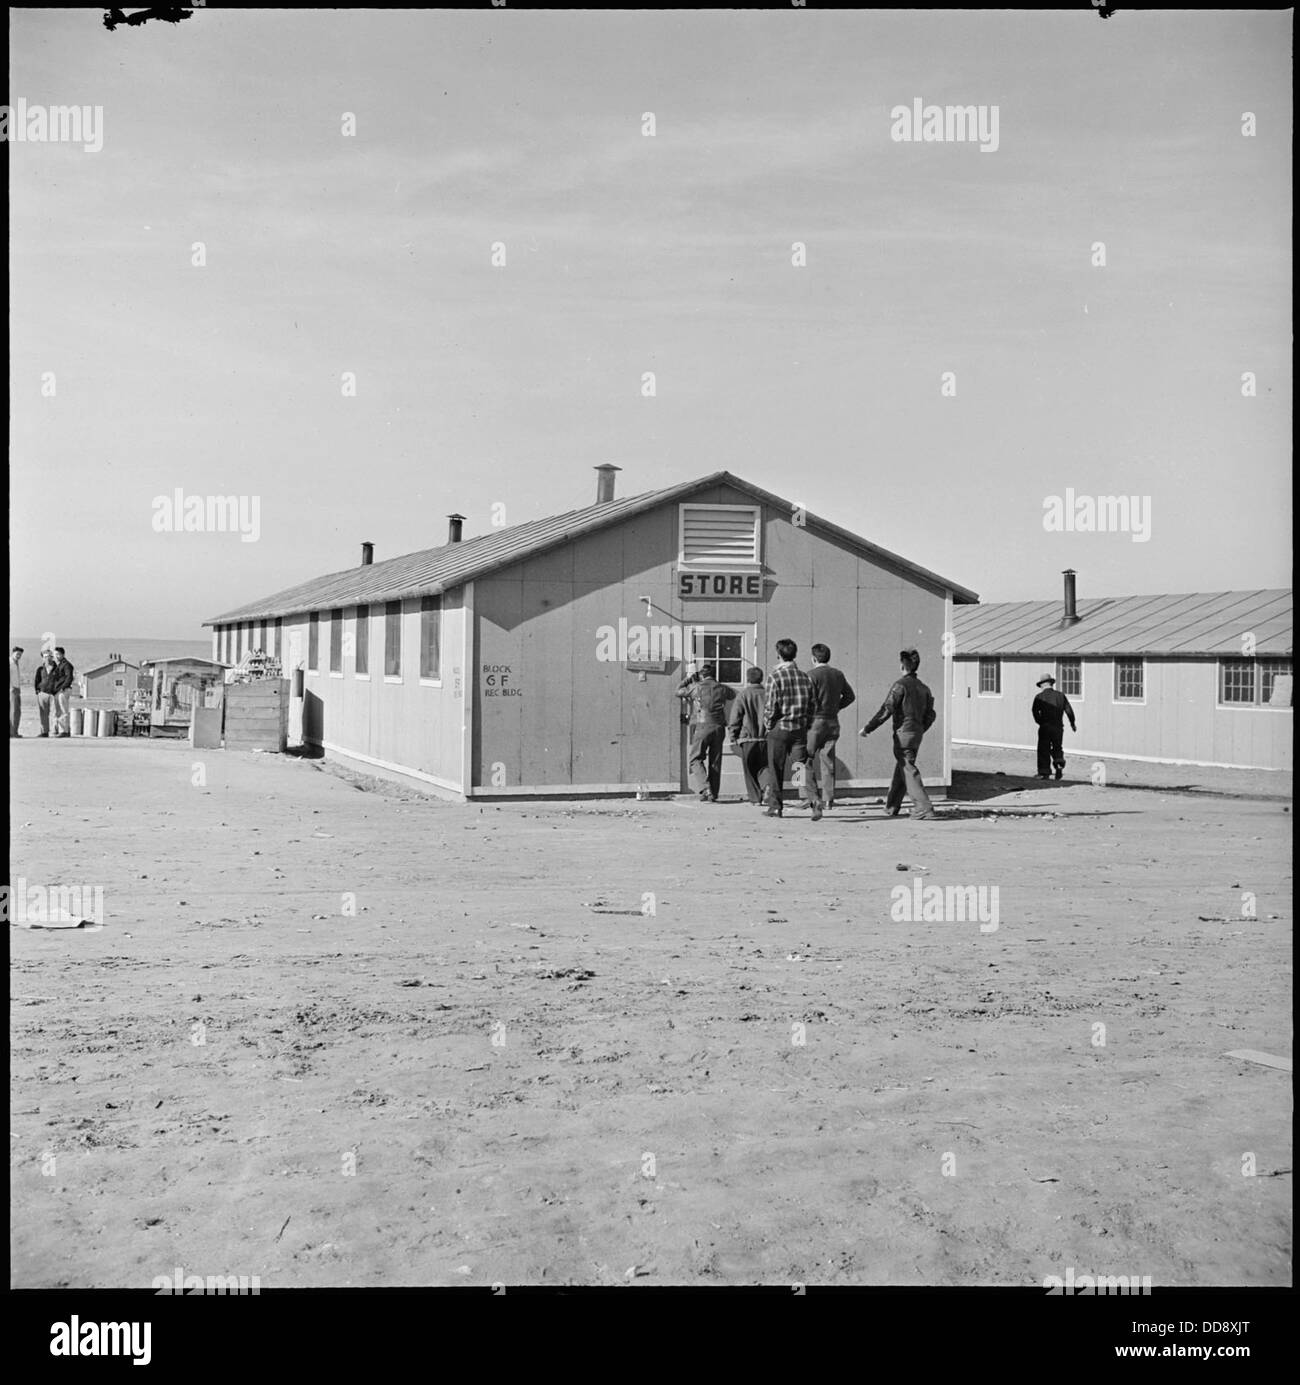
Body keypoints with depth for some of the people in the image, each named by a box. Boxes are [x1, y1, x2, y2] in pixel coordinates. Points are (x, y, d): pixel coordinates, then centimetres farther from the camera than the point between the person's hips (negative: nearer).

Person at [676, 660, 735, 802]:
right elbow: (733, 694, 30)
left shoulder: (696, 687, -1)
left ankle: (705, 789, -16)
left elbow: (678, 691, 13)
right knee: (715, 762, 11)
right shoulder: (721, 688, 8)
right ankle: (713, 795, 13)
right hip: (718, 728, 3)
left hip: (701, 727, -3)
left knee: (695, 760, 3)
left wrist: (690, 679, 22)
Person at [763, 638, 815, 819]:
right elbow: (811, 705, 8)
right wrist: (805, 725, 15)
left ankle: (775, 807, 16)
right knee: (801, 767, 3)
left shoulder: (776, 677, -11)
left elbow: (771, 707, -13)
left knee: (776, 770, 9)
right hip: (800, 729, 4)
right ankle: (813, 801, -18)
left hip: (779, 729, -4)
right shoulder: (805, 677, 6)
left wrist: (768, 723, 3)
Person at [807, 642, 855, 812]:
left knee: (808, 759, 2)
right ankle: (828, 799, 7)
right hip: (833, 722, 6)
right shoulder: (838, 674, 10)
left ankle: (812, 796, -5)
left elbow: (809, 701, -16)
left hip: (815, 721, -6)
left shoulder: (812, 674, -10)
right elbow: (850, 696, 17)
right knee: (828, 761, 8)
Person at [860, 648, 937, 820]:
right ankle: (891, 807, 28)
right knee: (900, 770, 18)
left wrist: (867, 728, -9)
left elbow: (886, 711, -15)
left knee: (909, 771, -7)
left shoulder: (901, 685, -12)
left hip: (903, 732, -8)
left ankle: (924, 809, -14)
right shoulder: (923, 688, 10)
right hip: (917, 733, 8)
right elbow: (930, 715, 13)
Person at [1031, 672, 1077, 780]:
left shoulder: (1039, 697, -2)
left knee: (1044, 750, 5)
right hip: (1058, 727, 2)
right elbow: (1069, 710, 3)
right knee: (1057, 748, 18)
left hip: (1045, 727, -2)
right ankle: (1060, 764, -6)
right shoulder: (1061, 696, 5)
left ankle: (1044, 772, 3)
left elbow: (1035, 710, -15)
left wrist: (1039, 721, -2)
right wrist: (1072, 724, 14)